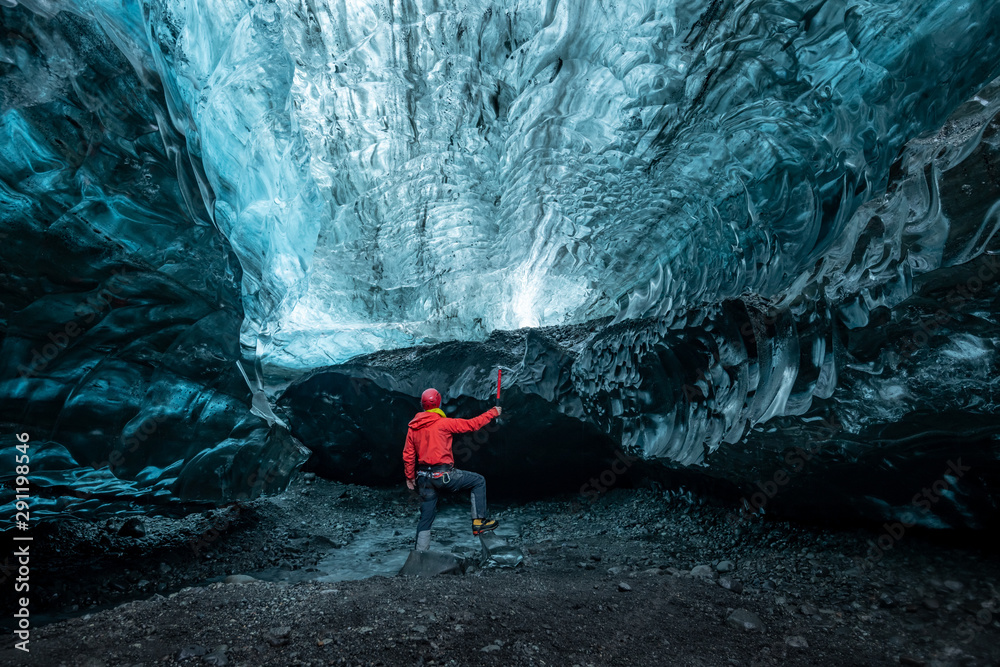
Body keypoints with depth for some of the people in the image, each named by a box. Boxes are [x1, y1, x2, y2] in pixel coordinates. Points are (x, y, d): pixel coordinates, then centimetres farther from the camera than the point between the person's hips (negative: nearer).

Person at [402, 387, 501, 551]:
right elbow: (472, 424, -6)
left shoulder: (413, 427, 6)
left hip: (424, 477, 6)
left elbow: (408, 455, 10)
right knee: (478, 481, 11)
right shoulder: (443, 423, -11)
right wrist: (493, 413, 6)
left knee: (426, 517, 16)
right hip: (443, 475, -6)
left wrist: (410, 477, 20)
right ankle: (479, 522, 10)